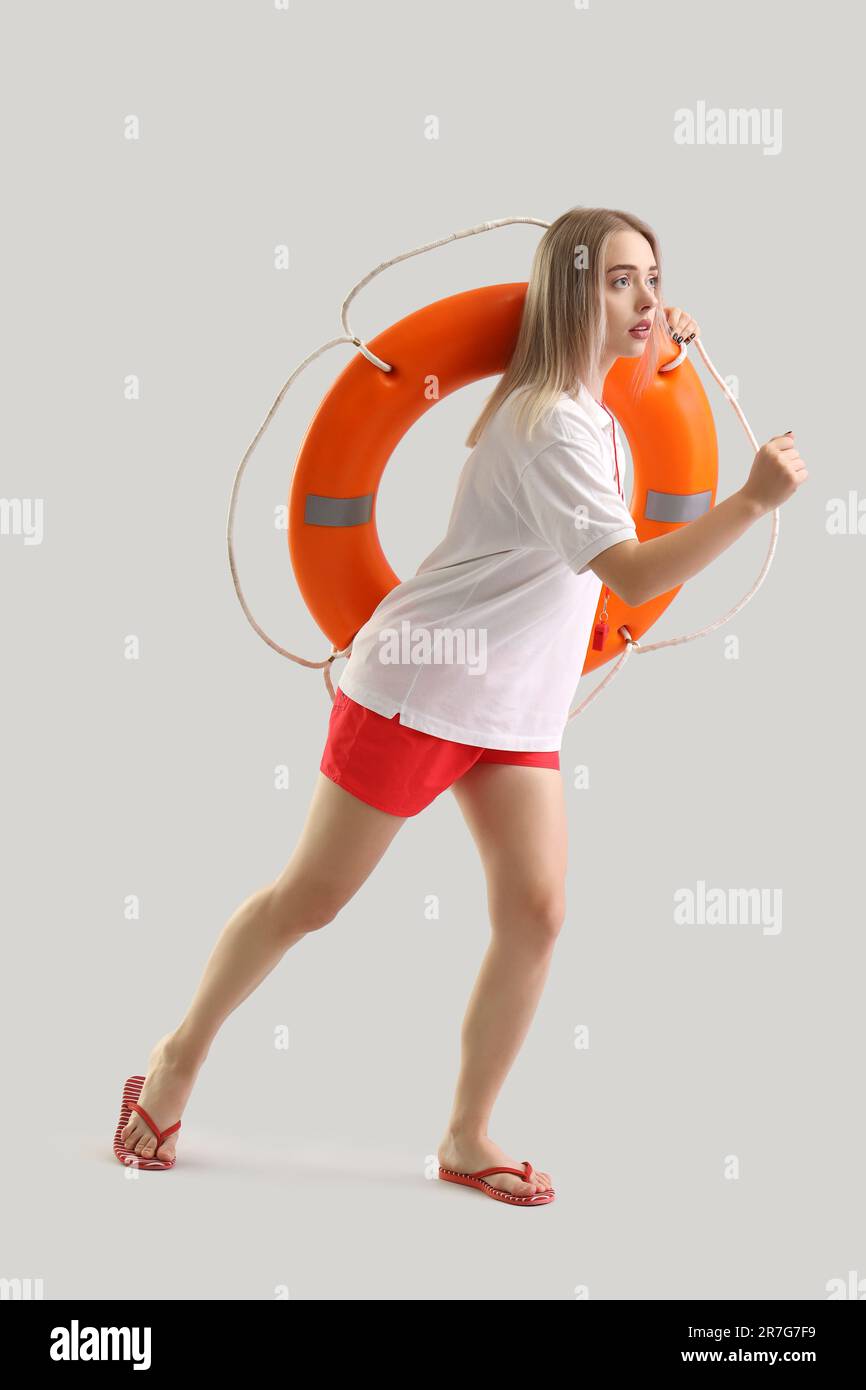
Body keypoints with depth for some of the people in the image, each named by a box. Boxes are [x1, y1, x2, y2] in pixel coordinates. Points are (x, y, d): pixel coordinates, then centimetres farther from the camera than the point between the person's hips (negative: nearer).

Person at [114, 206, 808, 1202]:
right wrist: (755, 500, -36)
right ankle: (180, 1056, 24)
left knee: (536, 913, -3)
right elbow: (635, 577, -27)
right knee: (311, 898, 3)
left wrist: (649, 361, 15)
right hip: (417, 689, -8)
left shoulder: (585, 402, 8)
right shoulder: (552, 423, -21)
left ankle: (467, 1136, 10)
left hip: (517, 710, 8)